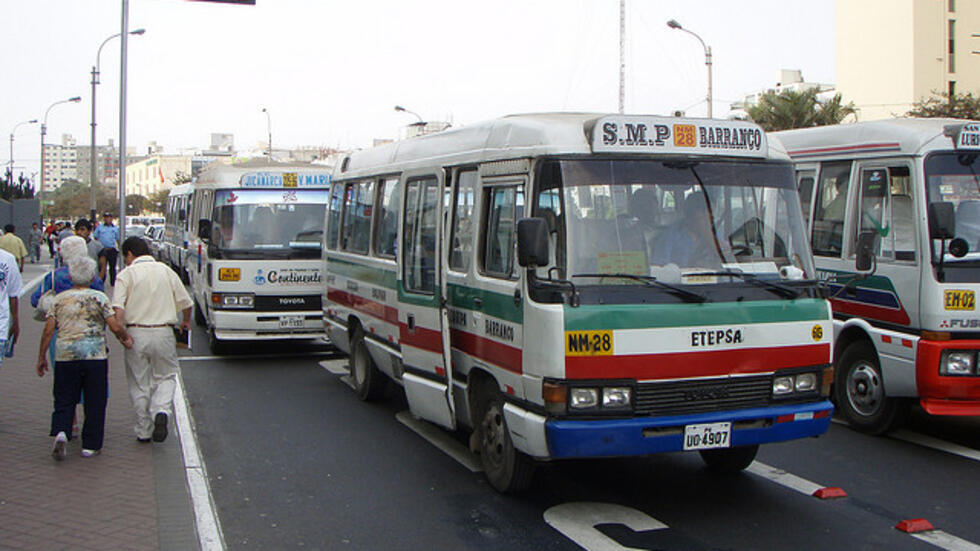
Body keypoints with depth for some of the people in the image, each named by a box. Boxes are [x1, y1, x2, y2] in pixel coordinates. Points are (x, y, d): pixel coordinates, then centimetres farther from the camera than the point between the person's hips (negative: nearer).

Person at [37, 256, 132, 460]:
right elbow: (116, 326, -7)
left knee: (64, 400, 10)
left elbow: (48, 330, 3)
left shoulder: (59, 299, 7)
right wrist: (125, 338, 13)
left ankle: (61, 432, -14)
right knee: (94, 403, 7)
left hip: (65, 356, 2)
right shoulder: (99, 298, 0)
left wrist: (41, 357, 11)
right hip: (95, 355, -2)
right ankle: (90, 445, 11)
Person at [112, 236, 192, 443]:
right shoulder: (166, 271, 8)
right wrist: (186, 321, 30)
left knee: (139, 384, 10)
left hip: (136, 333, -2)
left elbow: (117, 309, -15)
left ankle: (144, 431, 14)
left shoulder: (126, 274, -1)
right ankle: (161, 411, -11)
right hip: (163, 333, 2)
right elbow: (186, 302, 13)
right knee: (166, 377, 16)